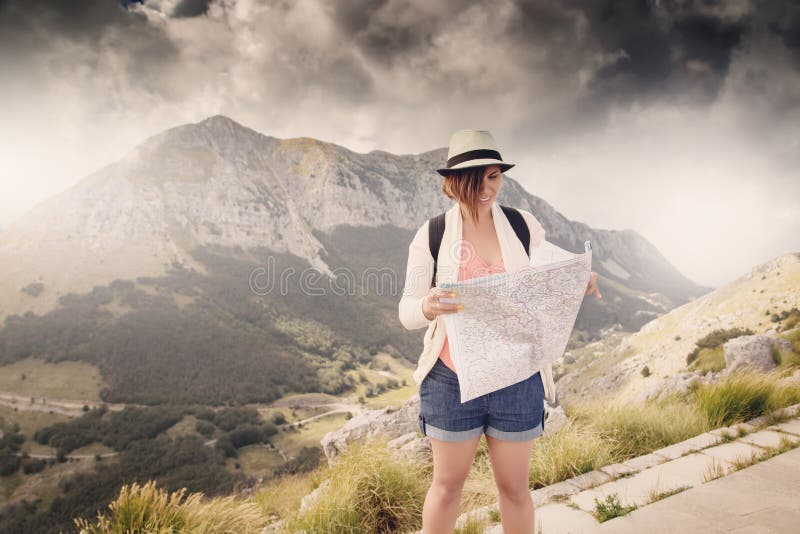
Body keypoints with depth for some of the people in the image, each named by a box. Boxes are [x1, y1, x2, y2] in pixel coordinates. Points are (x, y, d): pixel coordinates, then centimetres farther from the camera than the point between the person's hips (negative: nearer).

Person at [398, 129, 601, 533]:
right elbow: (406, 311, -7)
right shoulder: (432, 234, -5)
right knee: (448, 483, 16)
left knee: (514, 486, 17)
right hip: (453, 379, -1)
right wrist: (426, 307, -30)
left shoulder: (524, 225, 0)